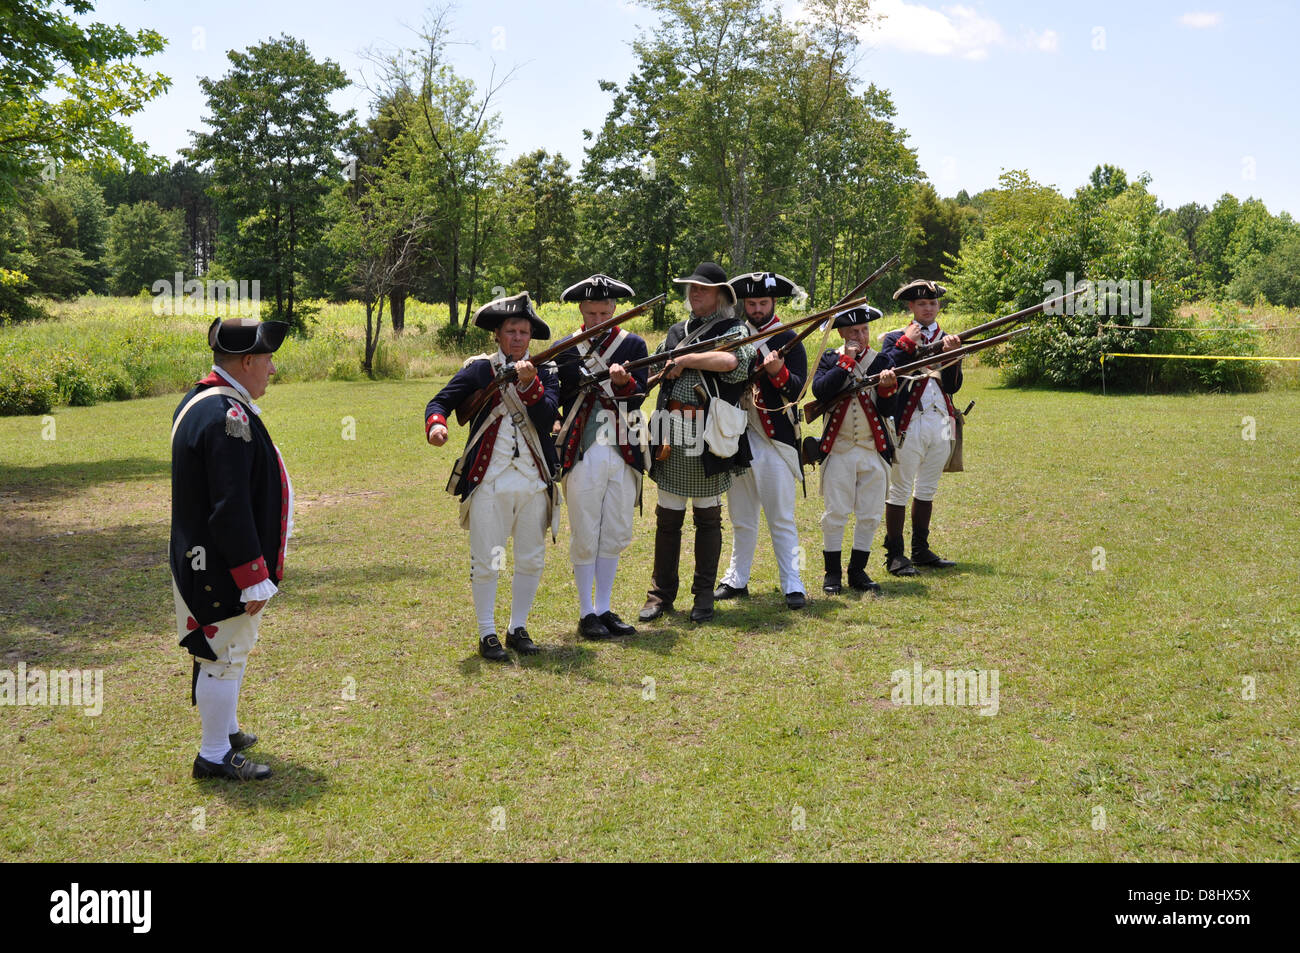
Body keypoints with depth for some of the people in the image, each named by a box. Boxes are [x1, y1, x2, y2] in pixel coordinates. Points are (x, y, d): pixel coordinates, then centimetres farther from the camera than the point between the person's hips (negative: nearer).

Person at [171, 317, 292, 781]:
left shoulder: (198, 402, 9)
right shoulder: (228, 416, -25)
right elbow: (231, 508, -27)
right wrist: (253, 578, -22)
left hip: (199, 559, 10)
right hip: (223, 567, -10)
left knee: (228, 650, 23)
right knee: (226, 655, 1)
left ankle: (225, 730, 38)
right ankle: (215, 755, 12)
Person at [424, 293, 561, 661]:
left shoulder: (545, 373, 6)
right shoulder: (479, 369, 3)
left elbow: (547, 417, -10)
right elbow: (441, 401, -1)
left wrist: (530, 384, -24)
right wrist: (436, 424, -22)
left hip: (534, 480, 3)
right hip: (489, 480, -2)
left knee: (532, 560, 9)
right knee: (486, 561, 0)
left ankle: (518, 628, 24)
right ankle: (487, 634, 11)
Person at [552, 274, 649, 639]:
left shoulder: (633, 344, 7)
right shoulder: (566, 349, 4)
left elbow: (639, 395, -4)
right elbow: (559, 398, 2)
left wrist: (623, 382, -23)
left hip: (624, 454, 2)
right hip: (582, 455, -2)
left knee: (615, 535, 9)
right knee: (585, 537, 1)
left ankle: (604, 609, 19)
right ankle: (586, 613, 10)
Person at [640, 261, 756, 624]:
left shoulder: (734, 331, -1)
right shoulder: (676, 331, 17)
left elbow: (733, 362, -23)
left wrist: (685, 360, -15)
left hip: (710, 439, -4)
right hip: (672, 438, 4)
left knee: (708, 518, 6)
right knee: (667, 517, 7)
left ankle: (704, 595, 16)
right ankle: (661, 593, 17)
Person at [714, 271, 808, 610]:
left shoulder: (788, 339, -2)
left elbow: (797, 389, -10)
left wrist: (778, 372, -27)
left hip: (775, 440, -4)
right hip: (738, 438, 4)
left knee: (781, 518, -2)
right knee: (741, 518, 13)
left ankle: (792, 585, 2)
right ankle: (737, 579, 23)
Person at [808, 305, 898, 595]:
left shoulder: (881, 362, 5)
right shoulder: (829, 360, 2)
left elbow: (886, 410, -2)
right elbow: (819, 391, -18)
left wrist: (887, 388, -22)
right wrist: (846, 362, -16)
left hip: (873, 450, 2)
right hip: (838, 449, -2)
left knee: (869, 516, 6)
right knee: (835, 514, 0)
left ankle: (857, 571, 19)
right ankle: (832, 573, 11)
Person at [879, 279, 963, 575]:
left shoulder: (948, 340, 13)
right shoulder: (895, 339, 2)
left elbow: (953, 386, 3)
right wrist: (907, 343, -13)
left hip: (940, 423, 5)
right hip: (909, 424, -4)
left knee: (927, 489, 12)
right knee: (899, 489, -3)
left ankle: (921, 550, 21)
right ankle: (894, 555, 2)